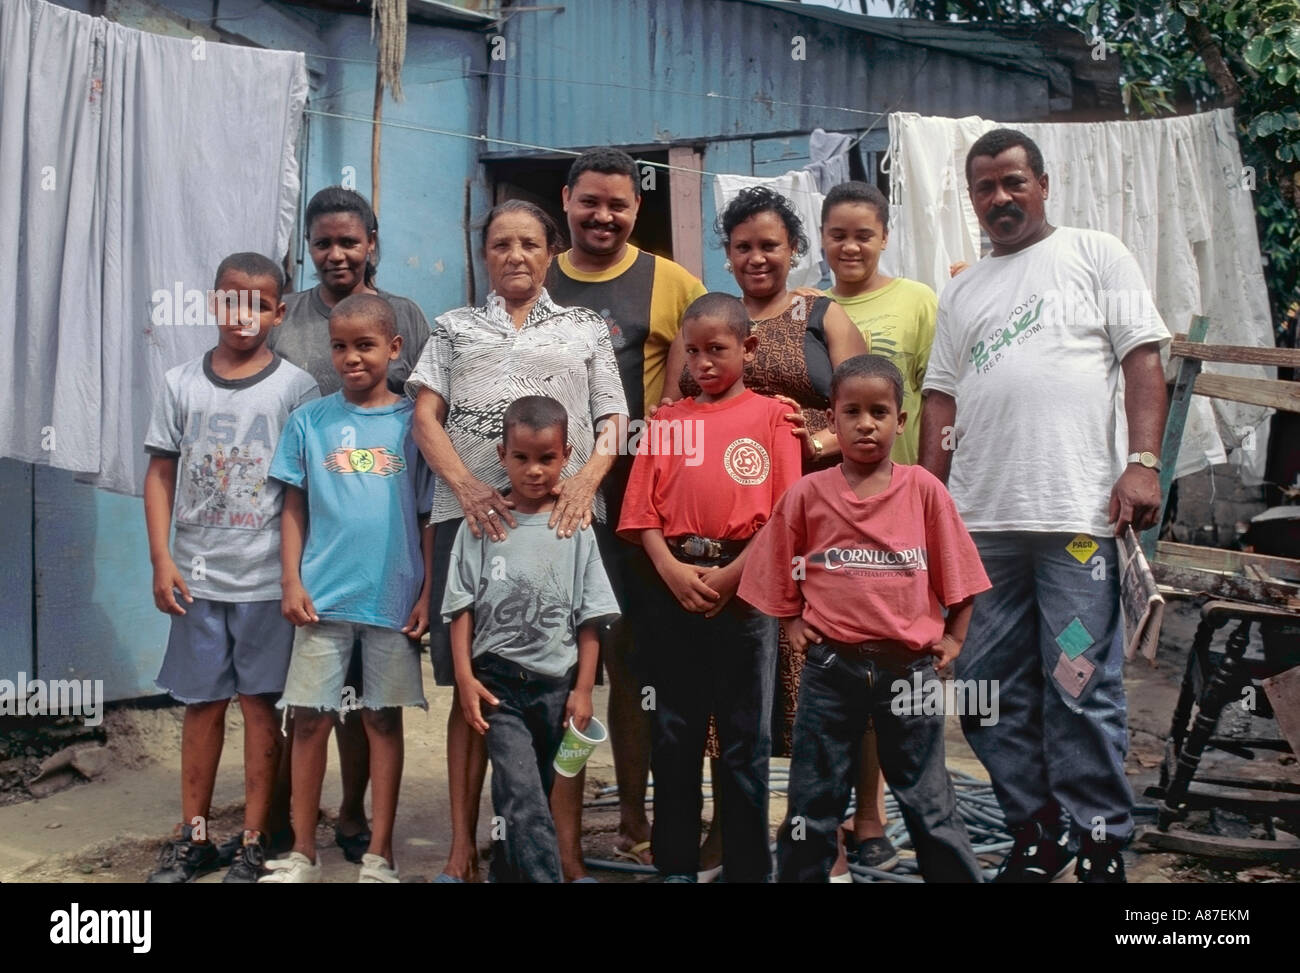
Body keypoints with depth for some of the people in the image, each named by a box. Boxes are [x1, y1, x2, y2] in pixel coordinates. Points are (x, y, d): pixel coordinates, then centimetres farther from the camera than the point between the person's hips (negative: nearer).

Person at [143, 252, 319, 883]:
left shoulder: (294, 386, -2)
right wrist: (161, 558, -1)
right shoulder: (181, 383, 4)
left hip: (266, 577, -2)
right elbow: (161, 472, 6)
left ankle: (254, 843, 15)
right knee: (203, 702, 11)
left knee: (260, 702, 4)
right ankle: (193, 838, 23)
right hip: (198, 575, 2)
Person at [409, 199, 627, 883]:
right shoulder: (455, 327, 20)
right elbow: (426, 417, 8)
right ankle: (462, 848, 8)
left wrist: (584, 480, -9)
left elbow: (612, 419, 11)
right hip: (471, 513, 1)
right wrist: (466, 486, -9)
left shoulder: (585, 327, 19)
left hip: (564, 516, -1)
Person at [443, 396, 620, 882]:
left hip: (557, 682, 2)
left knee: (522, 795, 11)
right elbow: (462, 609, 1)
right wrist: (465, 678, -7)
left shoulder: (575, 530, 2)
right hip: (498, 679, -1)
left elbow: (589, 619, 3)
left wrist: (583, 690, -1)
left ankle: (506, 870, 27)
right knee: (522, 795, -14)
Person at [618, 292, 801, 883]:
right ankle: (674, 864, 20)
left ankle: (749, 867, 15)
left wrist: (730, 575, -12)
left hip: (742, 585, -2)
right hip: (673, 585, 3)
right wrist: (673, 570, -10)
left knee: (745, 737, 5)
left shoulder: (769, 416, 4)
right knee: (674, 731, 9)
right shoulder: (667, 420, 12)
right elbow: (644, 509, 5)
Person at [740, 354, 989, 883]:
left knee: (928, 799, 11)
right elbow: (781, 576, 11)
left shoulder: (924, 489, -2)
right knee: (813, 802, 11)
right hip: (829, 666, 1)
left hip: (908, 666, 0)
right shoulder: (807, 494, 0)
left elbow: (956, 572, 6)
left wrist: (954, 638, 3)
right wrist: (794, 625, 3)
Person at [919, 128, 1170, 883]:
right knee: (990, 690, 7)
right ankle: (1039, 834, 21)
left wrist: (1142, 462, -12)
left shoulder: (1096, 255, 8)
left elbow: (1143, 360, 0)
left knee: (1081, 689, -5)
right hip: (981, 521, 5)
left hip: (1079, 514, -5)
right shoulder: (964, 291, 21)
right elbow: (942, 399, 18)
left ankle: (1101, 845, 9)